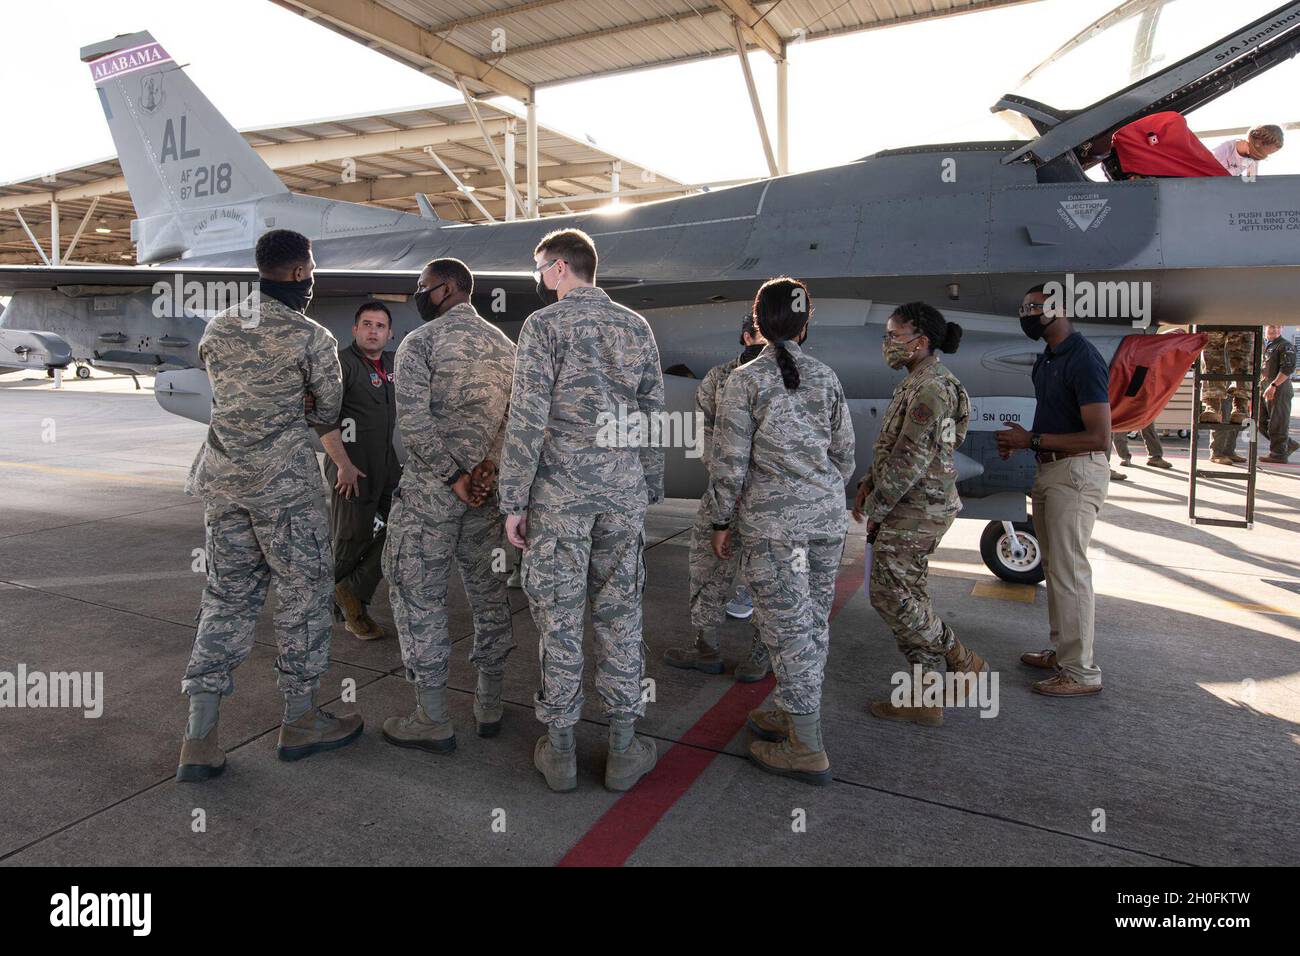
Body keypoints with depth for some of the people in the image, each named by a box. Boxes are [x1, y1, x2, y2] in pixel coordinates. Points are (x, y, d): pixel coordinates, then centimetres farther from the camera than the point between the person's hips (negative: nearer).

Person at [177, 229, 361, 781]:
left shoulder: (216, 329, 8)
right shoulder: (313, 338, -8)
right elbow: (328, 414, 0)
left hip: (222, 477, 6)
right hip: (284, 481, -6)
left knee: (227, 595, 12)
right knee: (304, 593, 7)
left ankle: (199, 740, 12)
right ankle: (300, 722, 19)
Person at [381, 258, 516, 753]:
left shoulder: (419, 343, -7)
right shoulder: (504, 344, 12)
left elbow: (414, 421, -17)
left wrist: (454, 477, -13)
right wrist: (489, 464, -6)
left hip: (431, 488, -6)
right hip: (489, 489, 6)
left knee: (418, 595, 4)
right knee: (488, 591, 14)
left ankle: (433, 720, 10)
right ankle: (490, 707, 24)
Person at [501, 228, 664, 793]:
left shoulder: (544, 324, -4)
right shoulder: (637, 327, 10)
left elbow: (527, 419, -10)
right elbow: (653, 418, 9)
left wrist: (514, 501, -6)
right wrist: (648, 491, 17)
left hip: (559, 494, -3)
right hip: (623, 493, 4)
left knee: (559, 619, 5)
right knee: (619, 617, 10)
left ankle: (560, 751, 17)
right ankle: (623, 749, 20)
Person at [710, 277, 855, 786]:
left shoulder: (744, 380, -7)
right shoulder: (825, 376, 6)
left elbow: (730, 460, -8)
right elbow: (844, 451, 10)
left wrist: (722, 521, 1)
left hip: (771, 520, -5)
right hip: (827, 514, 6)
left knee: (787, 627, 0)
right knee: (814, 620, 14)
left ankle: (808, 749, 8)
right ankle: (793, 714, 30)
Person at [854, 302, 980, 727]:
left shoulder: (931, 389, -18)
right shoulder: (917, 384, 14)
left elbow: (910, 460, -21)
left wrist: (874, 508, -13)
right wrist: (868, 484, 11)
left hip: (916, 507, -10)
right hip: (912, 505, 10)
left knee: (891, 594, -4)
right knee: (906, 594, 12)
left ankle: (961, 660, 12)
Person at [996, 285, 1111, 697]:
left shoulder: (1083, 359, -17)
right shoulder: (1046, 360, 14)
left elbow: (1099, 436, -21)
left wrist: (1032, 440, -20)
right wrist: (1018, 442, 3)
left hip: (1076, 473, -10)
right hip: (1049, 471, 10)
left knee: (1069, 570, -6)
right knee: (1054, 566, 16)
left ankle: (1081, 672, 3)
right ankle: (1061, 650, 29)